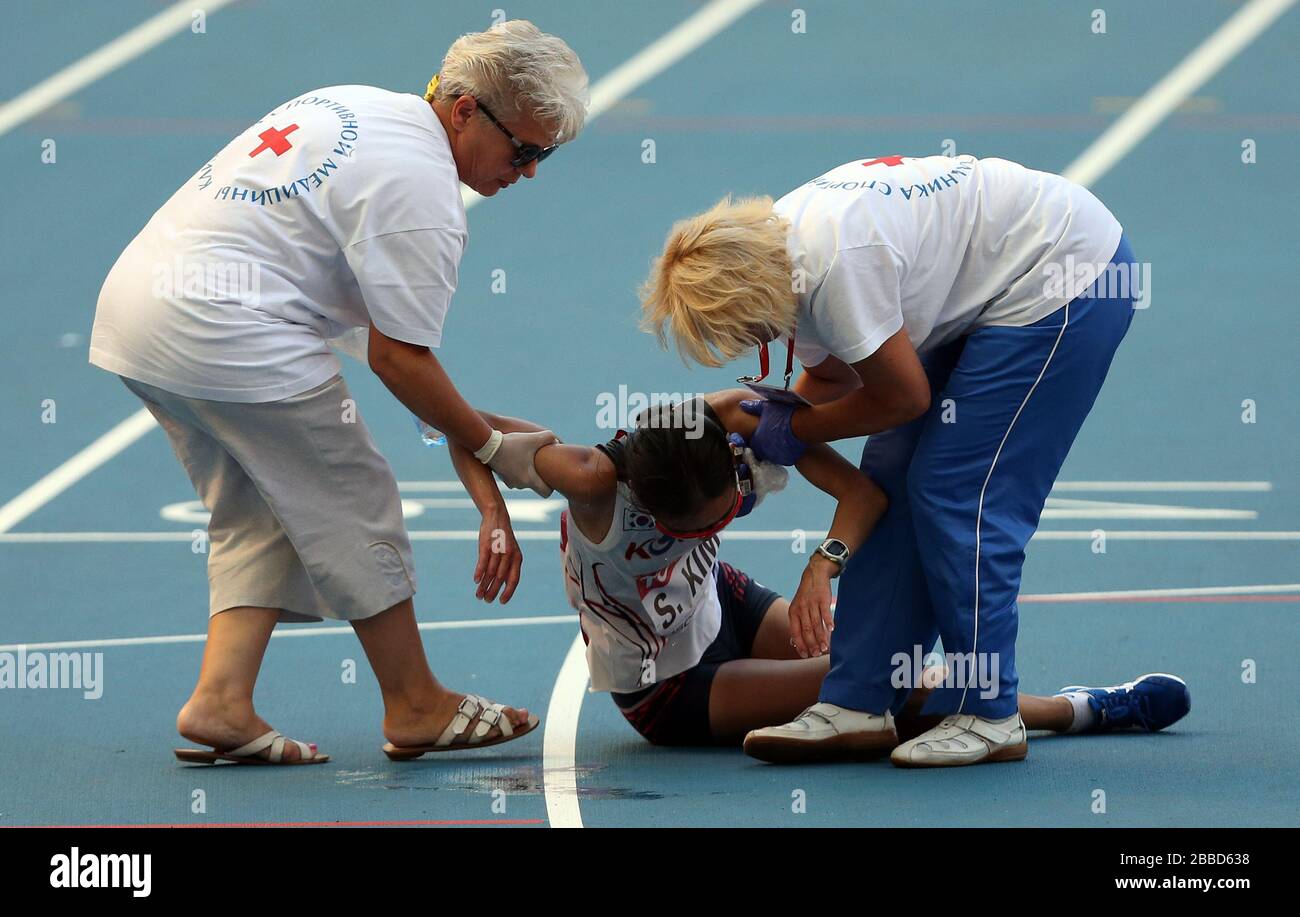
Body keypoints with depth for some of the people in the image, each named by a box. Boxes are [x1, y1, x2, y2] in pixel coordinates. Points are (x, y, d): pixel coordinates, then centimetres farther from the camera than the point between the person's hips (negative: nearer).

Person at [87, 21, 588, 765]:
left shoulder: (358, 106, 16)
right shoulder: (421, 189, -14)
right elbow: (397, 358, -12)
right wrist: (494, 451, 0)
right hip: (228, 329, -10)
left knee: (256, 514, 16)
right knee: (352, 505, 3)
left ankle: (221, 700, 4)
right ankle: (415, 707, 12)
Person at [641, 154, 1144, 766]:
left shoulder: (837, 266, -31)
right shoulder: (775, 256, -1)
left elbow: (904, 396, -19)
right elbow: (832, 376, 15)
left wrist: (795, 430, -6)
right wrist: (754, 447, 3)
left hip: (1067, 280, -10)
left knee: (956, 494, -11)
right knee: (890, 479, 5)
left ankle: (987, 716, -3)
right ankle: (859, 702, 6)